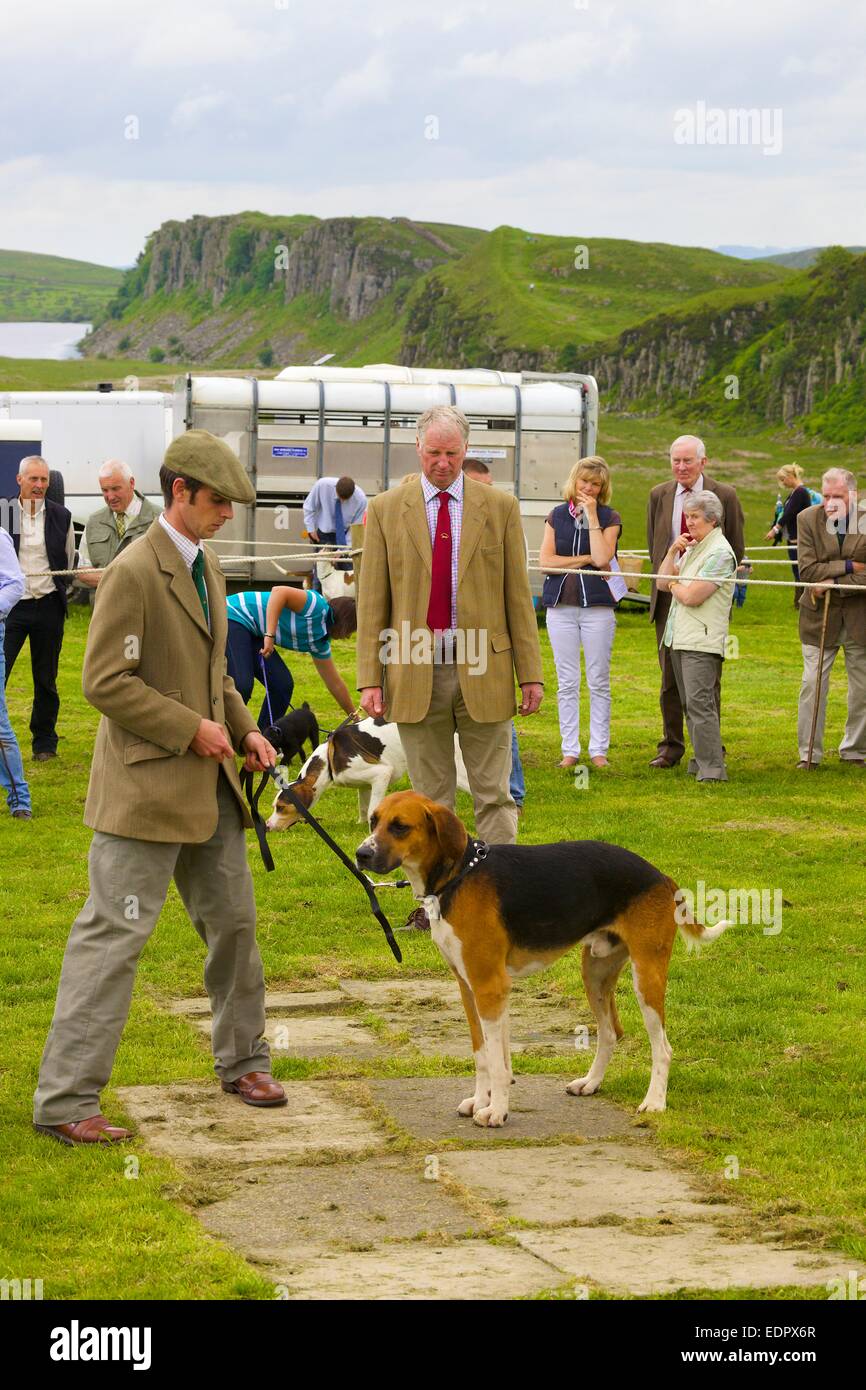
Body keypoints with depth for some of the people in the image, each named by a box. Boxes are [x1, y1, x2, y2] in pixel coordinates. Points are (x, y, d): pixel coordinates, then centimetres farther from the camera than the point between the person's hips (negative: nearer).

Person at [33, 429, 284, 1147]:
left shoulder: (208, 568, 12)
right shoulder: (134, 573, -16)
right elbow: (105, 681, -19)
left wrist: (244, 729, 10)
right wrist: (190, 728, -18)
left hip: (209, 782, 9)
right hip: (147, 785, -9)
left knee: (234, 921, 16)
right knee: (113, 935, -7)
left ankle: (242, 1061, 33)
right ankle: (66, 1100, -3)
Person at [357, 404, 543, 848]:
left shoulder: (500, 507, 4)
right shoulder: (385, 509, 4)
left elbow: (518, 595, 5)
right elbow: (372, 602, 3)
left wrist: (529, 673, 1)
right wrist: (370, 678, -4)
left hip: (482, 670, 0)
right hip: (415, 671, 0)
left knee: (494, 795, 2)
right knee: (431, 799, 7)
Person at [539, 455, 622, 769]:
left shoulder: (609, 518, 3)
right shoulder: (556, 516, 9)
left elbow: (602, 558, -13)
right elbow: (545, 561, -1)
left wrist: (592, 516, -10)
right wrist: (585, 559, -7)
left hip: (597, 605, -2)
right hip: (561, 605, 2)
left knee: (599, 682, 1)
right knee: (567, 682, 4)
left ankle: (598, 749, 8)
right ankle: (570, 749, 9)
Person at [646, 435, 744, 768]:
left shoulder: (724, 496, -3)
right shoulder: (659, 496, 6)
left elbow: (736, 549, 3)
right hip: (668, 594, 3)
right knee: (669, 675, 6)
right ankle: (671, 746, 14)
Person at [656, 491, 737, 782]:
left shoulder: (719, 552, -11)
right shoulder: (692, 548, 19)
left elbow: (692, 596, -18)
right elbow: (663, 583, 16)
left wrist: (674, 586, 3)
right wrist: (672, 551, 4)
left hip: (702, 641, -9)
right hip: (680, 637, 9)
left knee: (700, 703, -14)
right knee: (690, 704, 12)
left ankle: (712, 768, -15)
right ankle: (703, 759, 19)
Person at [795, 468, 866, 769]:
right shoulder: (807, 519, -5)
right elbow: (808, 570, -13)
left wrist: (831, 584, -20)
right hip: (820, 618, 0)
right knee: (812, 685, 1)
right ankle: (809, 753, 11)